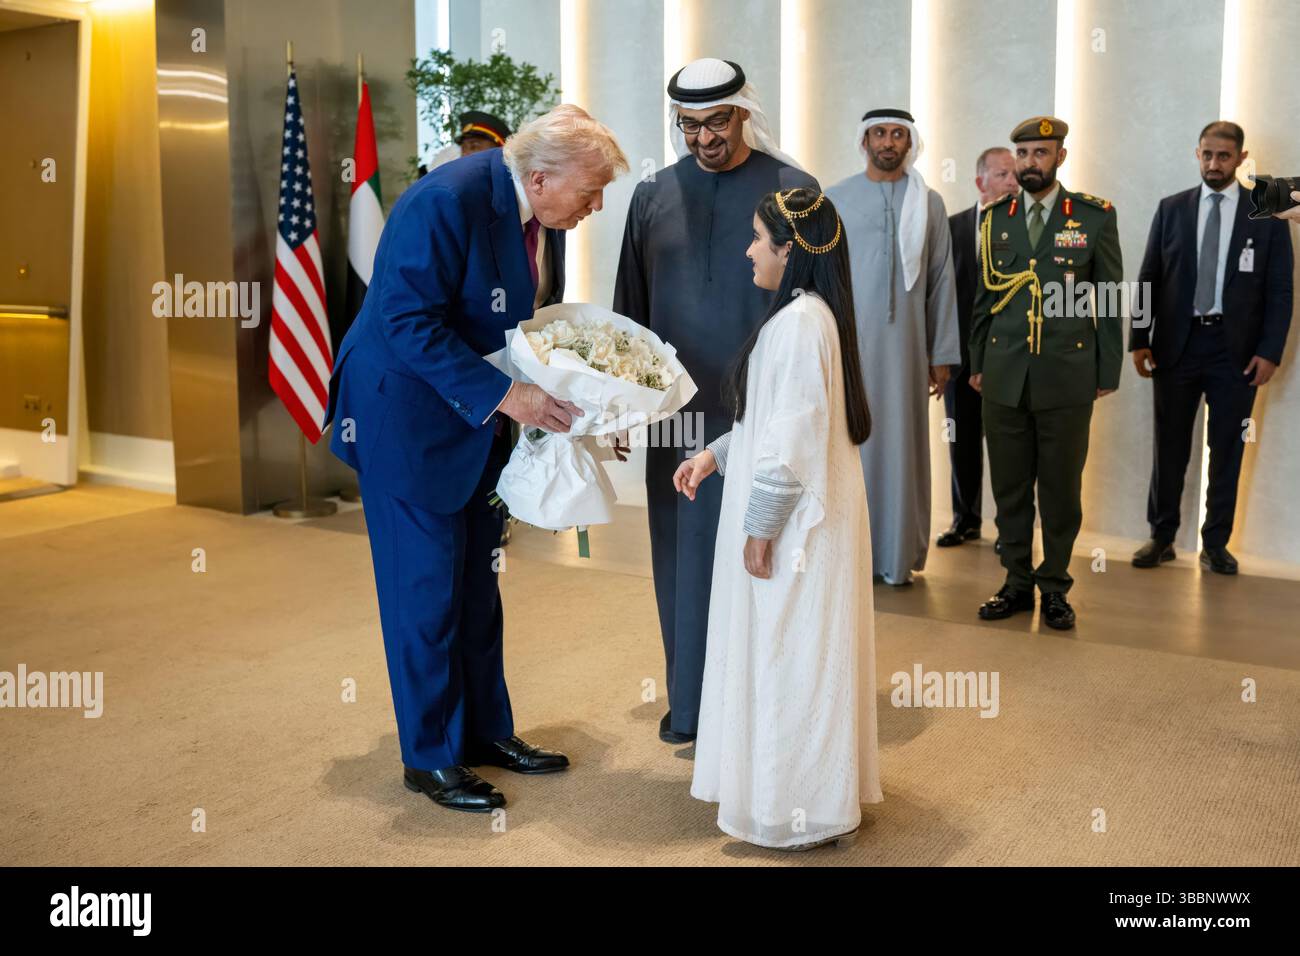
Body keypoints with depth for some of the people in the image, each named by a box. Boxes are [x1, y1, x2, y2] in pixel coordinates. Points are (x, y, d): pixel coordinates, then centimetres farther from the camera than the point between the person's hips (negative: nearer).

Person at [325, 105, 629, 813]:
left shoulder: (542, 215, 0)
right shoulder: (446, 201, -25)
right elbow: (408, 324, -27)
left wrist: (570, 397, -5)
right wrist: (505, 396, -30)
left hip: (481, 420, 8)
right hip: (407, 415, -8)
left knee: (477, 579, 16)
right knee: (426, 583, 0)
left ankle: (485, 730, 29)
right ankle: (429, 756, 14)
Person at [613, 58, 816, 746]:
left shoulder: (792, 190, -2)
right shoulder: (654, 196, 6)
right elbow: (629, 307, 11)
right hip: (679, 411, 3)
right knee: (683, 555, 9)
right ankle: (689, 700, 22)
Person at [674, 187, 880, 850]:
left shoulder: (798, 322, -20)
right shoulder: (810, 314, 13)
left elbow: (791, 438, -23)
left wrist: (760, 529, -19)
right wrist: (713, 455, 14)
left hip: (793, 522, -10)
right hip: (806, 515, 10)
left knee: (790, 655, 0)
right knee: (786, 654, 17)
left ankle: (802, 805, 13)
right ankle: (796, 785, 30)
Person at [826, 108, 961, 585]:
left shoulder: (929, 204, 6)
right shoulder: (834, 200, 3)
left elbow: (941, 281, 6)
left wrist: (943, 354, 4)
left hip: (905, 345, 1)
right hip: (846, 343, -1)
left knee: (900, 444, 3)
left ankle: (898, 555, 13)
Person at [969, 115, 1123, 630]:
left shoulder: (1095, 216, 1)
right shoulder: (994, 217, 9)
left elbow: (1109, 299, 1)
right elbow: (985, 295, 12)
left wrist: (1107, 372, -1)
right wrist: (978, 364, 10)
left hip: (1068, 376, -2)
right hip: (1005, 375, 2)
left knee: (1061, 487, 6)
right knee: (1009, 486, 8)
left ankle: (1054, 586, 20)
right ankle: (1018, 582, 22)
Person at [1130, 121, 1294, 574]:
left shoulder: (1267, 214, 1)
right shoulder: (1171, 209, 5)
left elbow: (1280, 289, 0)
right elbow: (1148, 278, 5)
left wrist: (1270, 351, -8)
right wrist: (1139, 339, -1)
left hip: (1236, 349, -1)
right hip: (1176, 344, 1)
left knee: (1227, 449, 6)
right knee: (1170, 447, 9)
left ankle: (1215, 544, 16)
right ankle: (1161, 537, 20)